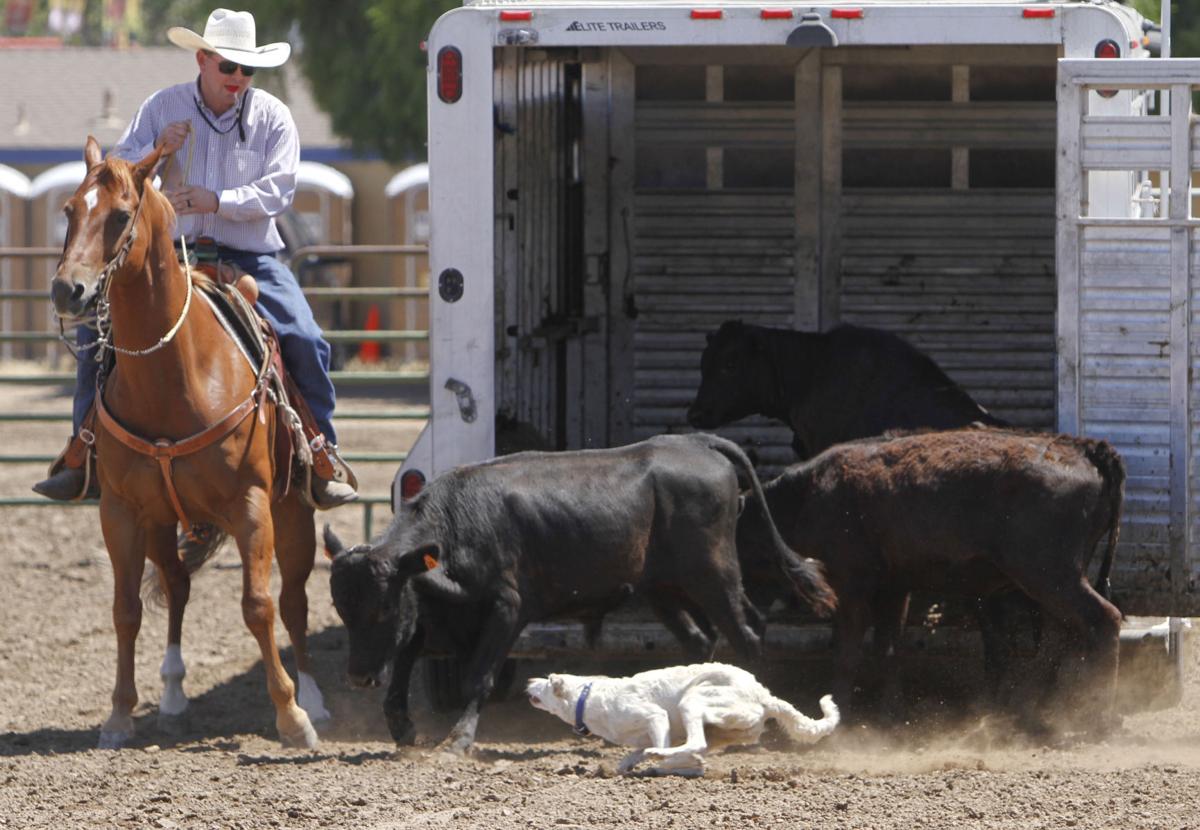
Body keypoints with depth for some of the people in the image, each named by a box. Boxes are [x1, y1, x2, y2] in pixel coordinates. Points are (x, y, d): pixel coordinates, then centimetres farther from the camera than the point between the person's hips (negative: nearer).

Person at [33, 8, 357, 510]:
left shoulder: (272, 116, 1)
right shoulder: (162, 108, 4)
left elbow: (279, 189, -10)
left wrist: (219, 200, -25)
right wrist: (156, 151, -17)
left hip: (249, 259, -1)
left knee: (306, 342, -20)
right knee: (97, 329, -13)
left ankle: (323, 453, -5)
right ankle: (83, 450, -2)